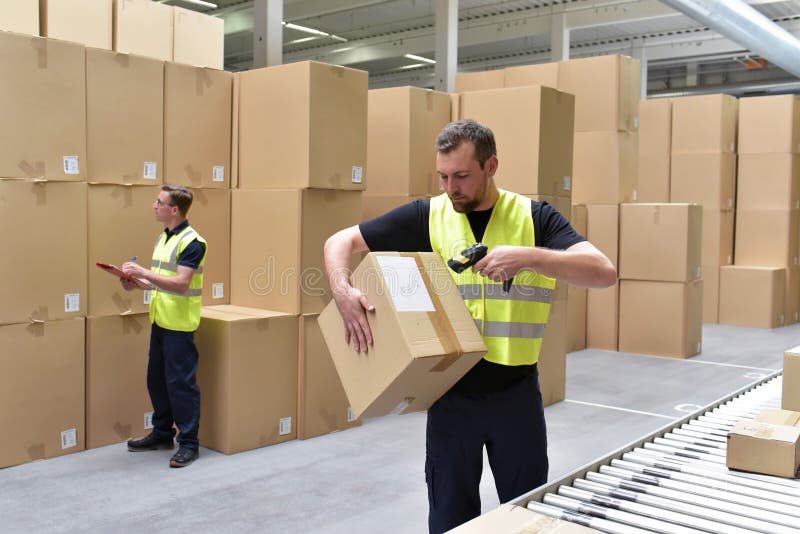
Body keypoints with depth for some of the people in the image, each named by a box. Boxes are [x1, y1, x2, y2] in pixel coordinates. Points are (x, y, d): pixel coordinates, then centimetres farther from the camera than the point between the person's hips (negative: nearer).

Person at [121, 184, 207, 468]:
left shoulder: (191, 242, -15)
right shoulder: (163, 238, 13)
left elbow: (180, 283, -22)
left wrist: (143, 272, -24)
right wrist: (136, 282, 4)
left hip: (180, 325, -9)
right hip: (160, 320, 9)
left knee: (180, 383, -3)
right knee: (156, 379, 16)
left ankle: (188, 442, 7)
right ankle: (162, 433, 30)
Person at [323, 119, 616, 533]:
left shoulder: (534, 218, -4)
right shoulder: (426, 217, -1)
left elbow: (605, 273, -15)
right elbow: (340, 242, 2)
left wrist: (529, 257, -29)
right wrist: (343, 292, -18)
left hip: (517, 393, 0)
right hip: (451, 393, 1)